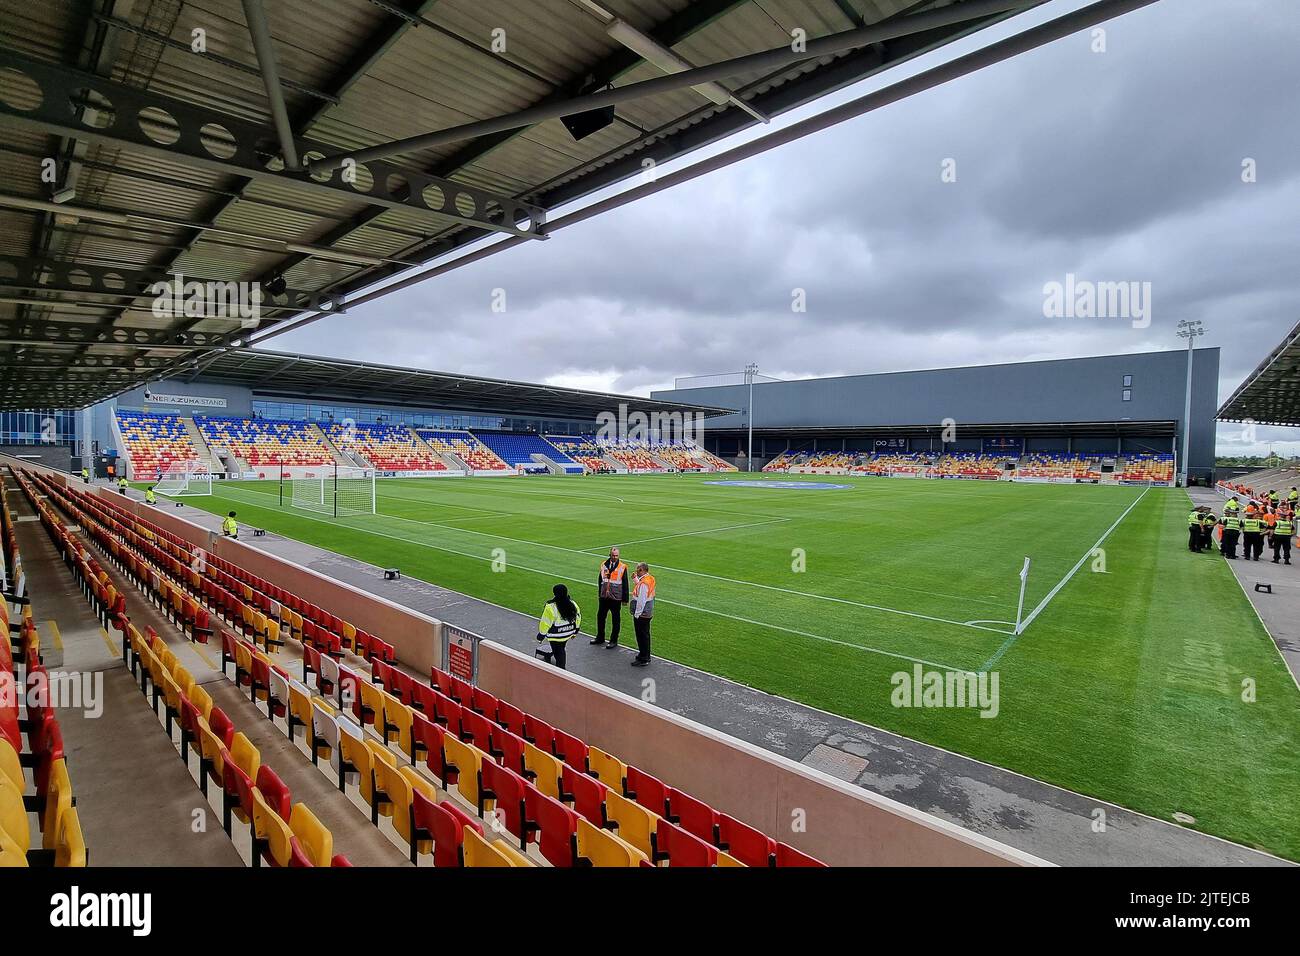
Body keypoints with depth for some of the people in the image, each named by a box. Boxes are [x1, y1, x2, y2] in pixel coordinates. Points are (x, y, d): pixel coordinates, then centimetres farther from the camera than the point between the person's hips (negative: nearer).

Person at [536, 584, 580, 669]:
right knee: (561, 648, 25)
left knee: (558, 652, 10)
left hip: (556, 635, -6)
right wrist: (575, 631, 19)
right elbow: (578, 617, 5)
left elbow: (545, 623, -20)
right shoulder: (572, 604, -7)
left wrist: (541, 636, -6)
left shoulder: (551, 606, -25)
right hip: (568, 633, 6)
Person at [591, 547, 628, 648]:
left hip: (616, 598, -4)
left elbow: (625, 584, -4)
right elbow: (600, 579, 13)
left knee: (616, 619, 6)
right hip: (604, 596, 4)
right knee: (600, 617, 12)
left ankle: (614, 640, 18)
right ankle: (600, 638, 30)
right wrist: (600, 592, 11)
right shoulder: (604, 564, 3)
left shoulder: (622, 567, -6)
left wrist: (625, 599, -5)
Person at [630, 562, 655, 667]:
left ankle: (643, 660, 10)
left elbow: (641, 600, -24)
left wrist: (637, 614, -18)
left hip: (641, 614, -10)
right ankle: (645, 656, 33)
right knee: (645, 635, 20)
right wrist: (635, 579, 5)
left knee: (641, 636, 1)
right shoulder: (650, 578, 5)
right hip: (648, 613, 10)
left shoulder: (644, 583, -24)